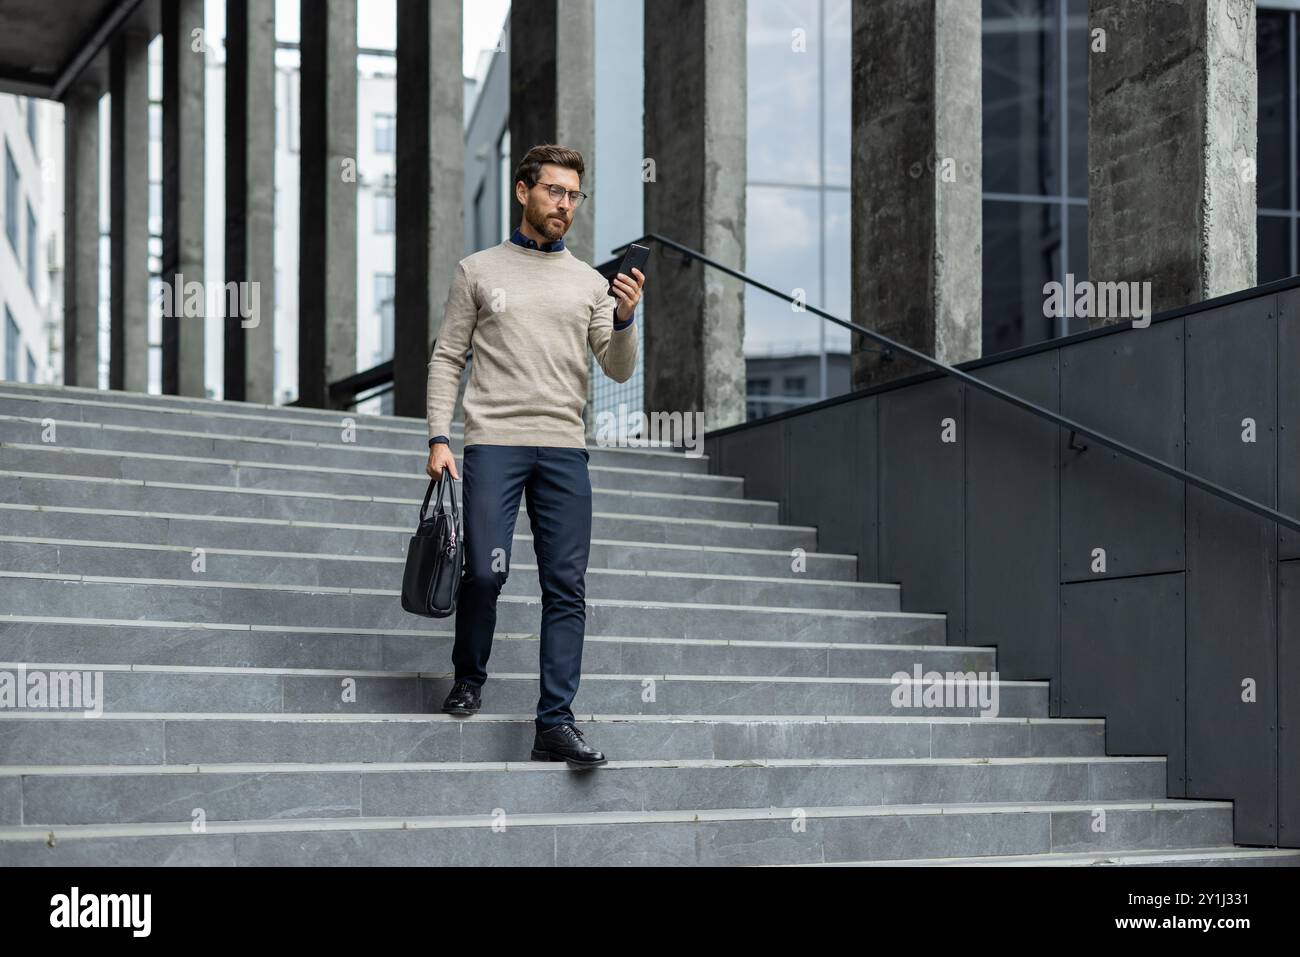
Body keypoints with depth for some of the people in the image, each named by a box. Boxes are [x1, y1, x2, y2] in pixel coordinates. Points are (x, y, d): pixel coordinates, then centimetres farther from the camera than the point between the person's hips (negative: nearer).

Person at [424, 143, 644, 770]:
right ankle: (469, 677, 17)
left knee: (567, 588, -4)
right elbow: (447, 358, 7)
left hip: (563, 446, 2)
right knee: (485, 571, -11)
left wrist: (625, 320, -10)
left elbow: (618, 371, 10)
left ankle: (555, 724, -2)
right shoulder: (479, 270, 9)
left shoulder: (590, 284, 15)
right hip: (493, 441, -2)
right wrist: (439, 437, -4)